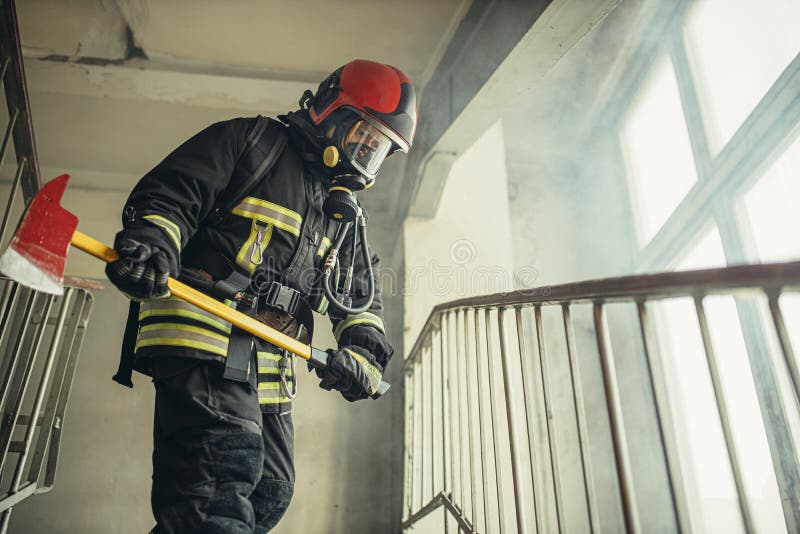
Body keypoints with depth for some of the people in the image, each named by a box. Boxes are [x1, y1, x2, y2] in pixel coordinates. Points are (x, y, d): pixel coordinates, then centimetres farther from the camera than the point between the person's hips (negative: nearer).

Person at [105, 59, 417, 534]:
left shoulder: (347, 215, 23)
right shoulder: (250, 140, 5)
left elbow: (363, 295, 21)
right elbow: (169, 193, -4)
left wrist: (362, 352, 2)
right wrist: (152, 236, -25)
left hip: (272, 363, 8)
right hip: (203, 334, -8)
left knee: (268, 494, 9)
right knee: (221, 474, -23)